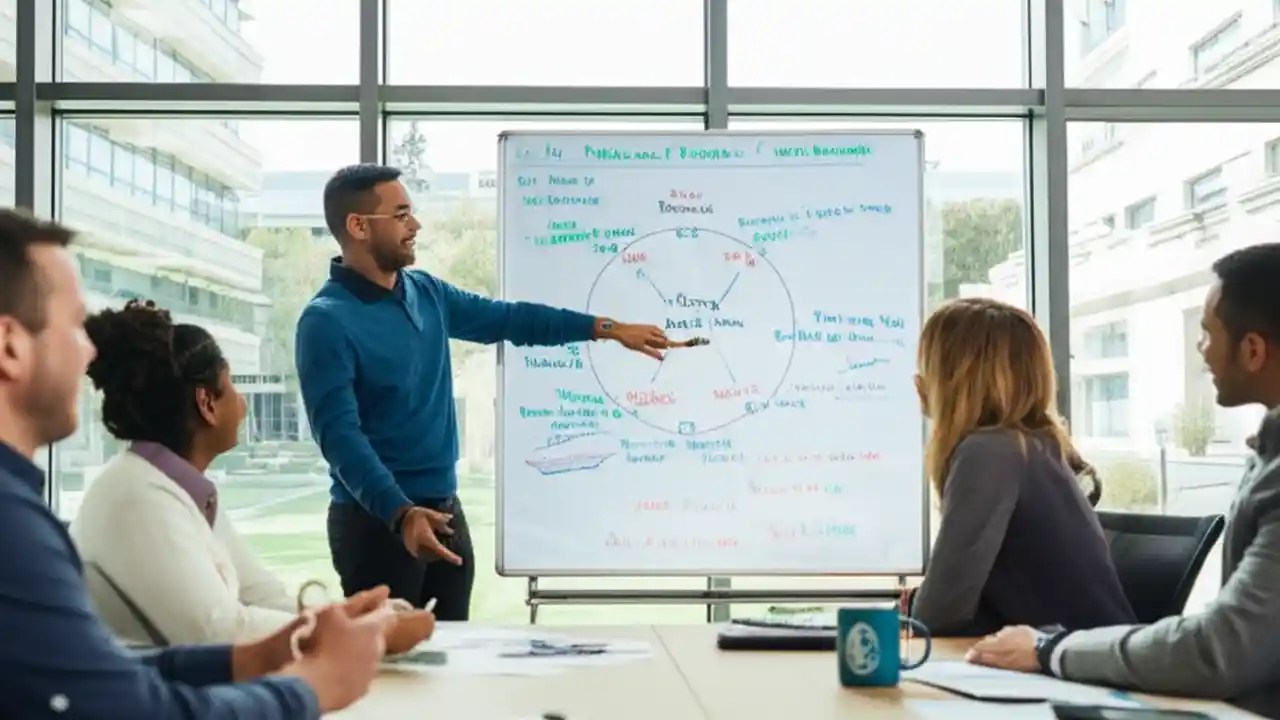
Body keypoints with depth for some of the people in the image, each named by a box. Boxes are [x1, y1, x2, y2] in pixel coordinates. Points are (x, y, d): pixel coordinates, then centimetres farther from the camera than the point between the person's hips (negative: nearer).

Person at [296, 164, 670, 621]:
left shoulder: (427, 293, 8)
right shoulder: (327, 321, -16)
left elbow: (506, 318, 18)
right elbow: (340, 436, -23)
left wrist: (607, 328, 16)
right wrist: (401, 514, -35)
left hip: (445, 509, 8)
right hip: (378, 520, -8)